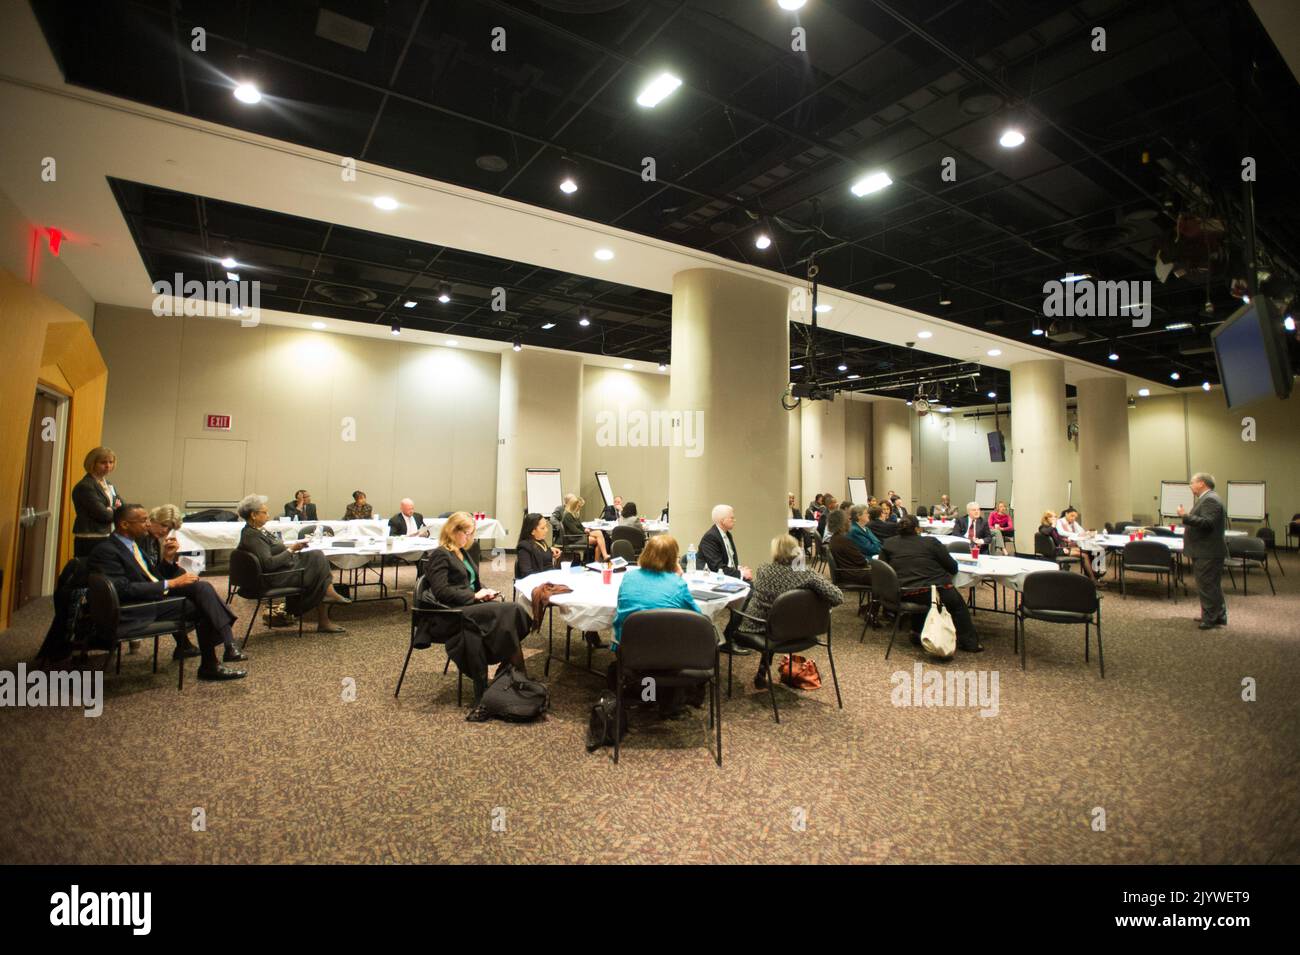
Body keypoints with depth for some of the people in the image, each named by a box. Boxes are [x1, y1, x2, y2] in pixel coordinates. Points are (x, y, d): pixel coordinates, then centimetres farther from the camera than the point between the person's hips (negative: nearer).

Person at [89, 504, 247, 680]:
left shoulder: (132, 544, 16)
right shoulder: (106, 551, -11)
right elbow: (125, 589, -21)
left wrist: (168, 558, 1)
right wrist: (170, 584, -20)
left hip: (158, 595, 8)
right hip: (137, 610, -8)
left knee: (202, 587, -15)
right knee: (203, 605, -20)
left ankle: (229, 645, -22)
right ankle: (209, 666, -11)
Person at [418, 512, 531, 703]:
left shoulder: (464, 553, 21)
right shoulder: (440, 555, -6)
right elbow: (441, 591, -16)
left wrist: (485, 590, 5)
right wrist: (474, 596, -15)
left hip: (469, 606, 8)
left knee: (512, 610, -23)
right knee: (506, 612, -29)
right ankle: (516, 673, -19)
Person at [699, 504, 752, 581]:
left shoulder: (727, 534, 12)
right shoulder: (710, 537, -16)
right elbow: (717, 568, -19)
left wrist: (739, 568, -1)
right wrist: (741, 573, -18)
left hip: (730, 575, 8)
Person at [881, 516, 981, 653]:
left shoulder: (888, 544, 2)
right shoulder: (931, 542, -3)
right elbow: (953, 567, 3)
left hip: (904, 596, 3)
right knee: (958, 604, 25)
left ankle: (917, 634, 39)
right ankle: (969, 643, 30)